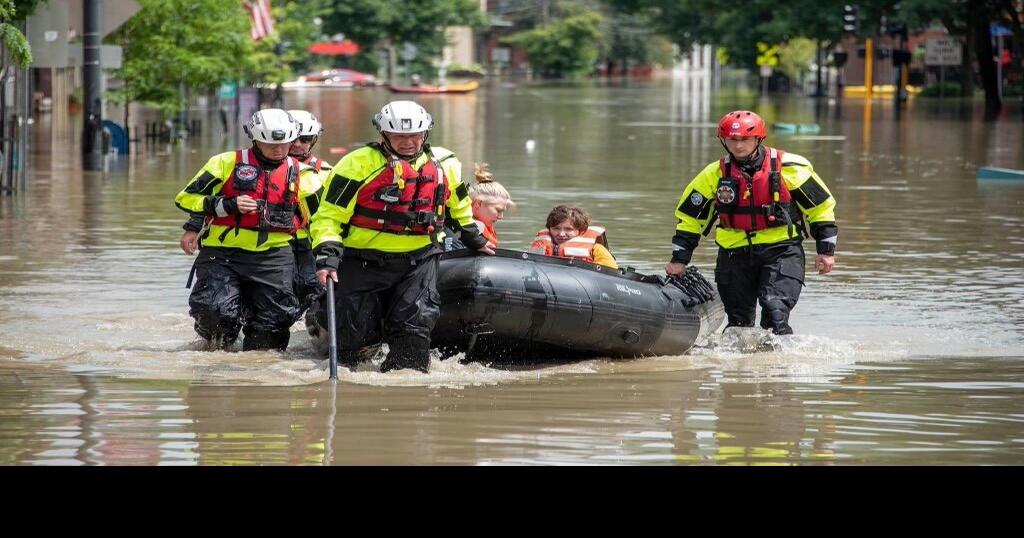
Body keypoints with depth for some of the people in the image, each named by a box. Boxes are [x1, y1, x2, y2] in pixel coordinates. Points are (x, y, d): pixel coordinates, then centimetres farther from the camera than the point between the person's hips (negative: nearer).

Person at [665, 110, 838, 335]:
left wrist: (826, 251, 2)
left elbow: (822, 206, 4)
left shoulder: (788, 168, -5)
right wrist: (679, 259, 10)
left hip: (781, 251, -3)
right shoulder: (715, 175, 2)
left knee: (775, 310, -22)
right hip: (735, 254, 3)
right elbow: (689, 217, 12)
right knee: (738, 320, 5)